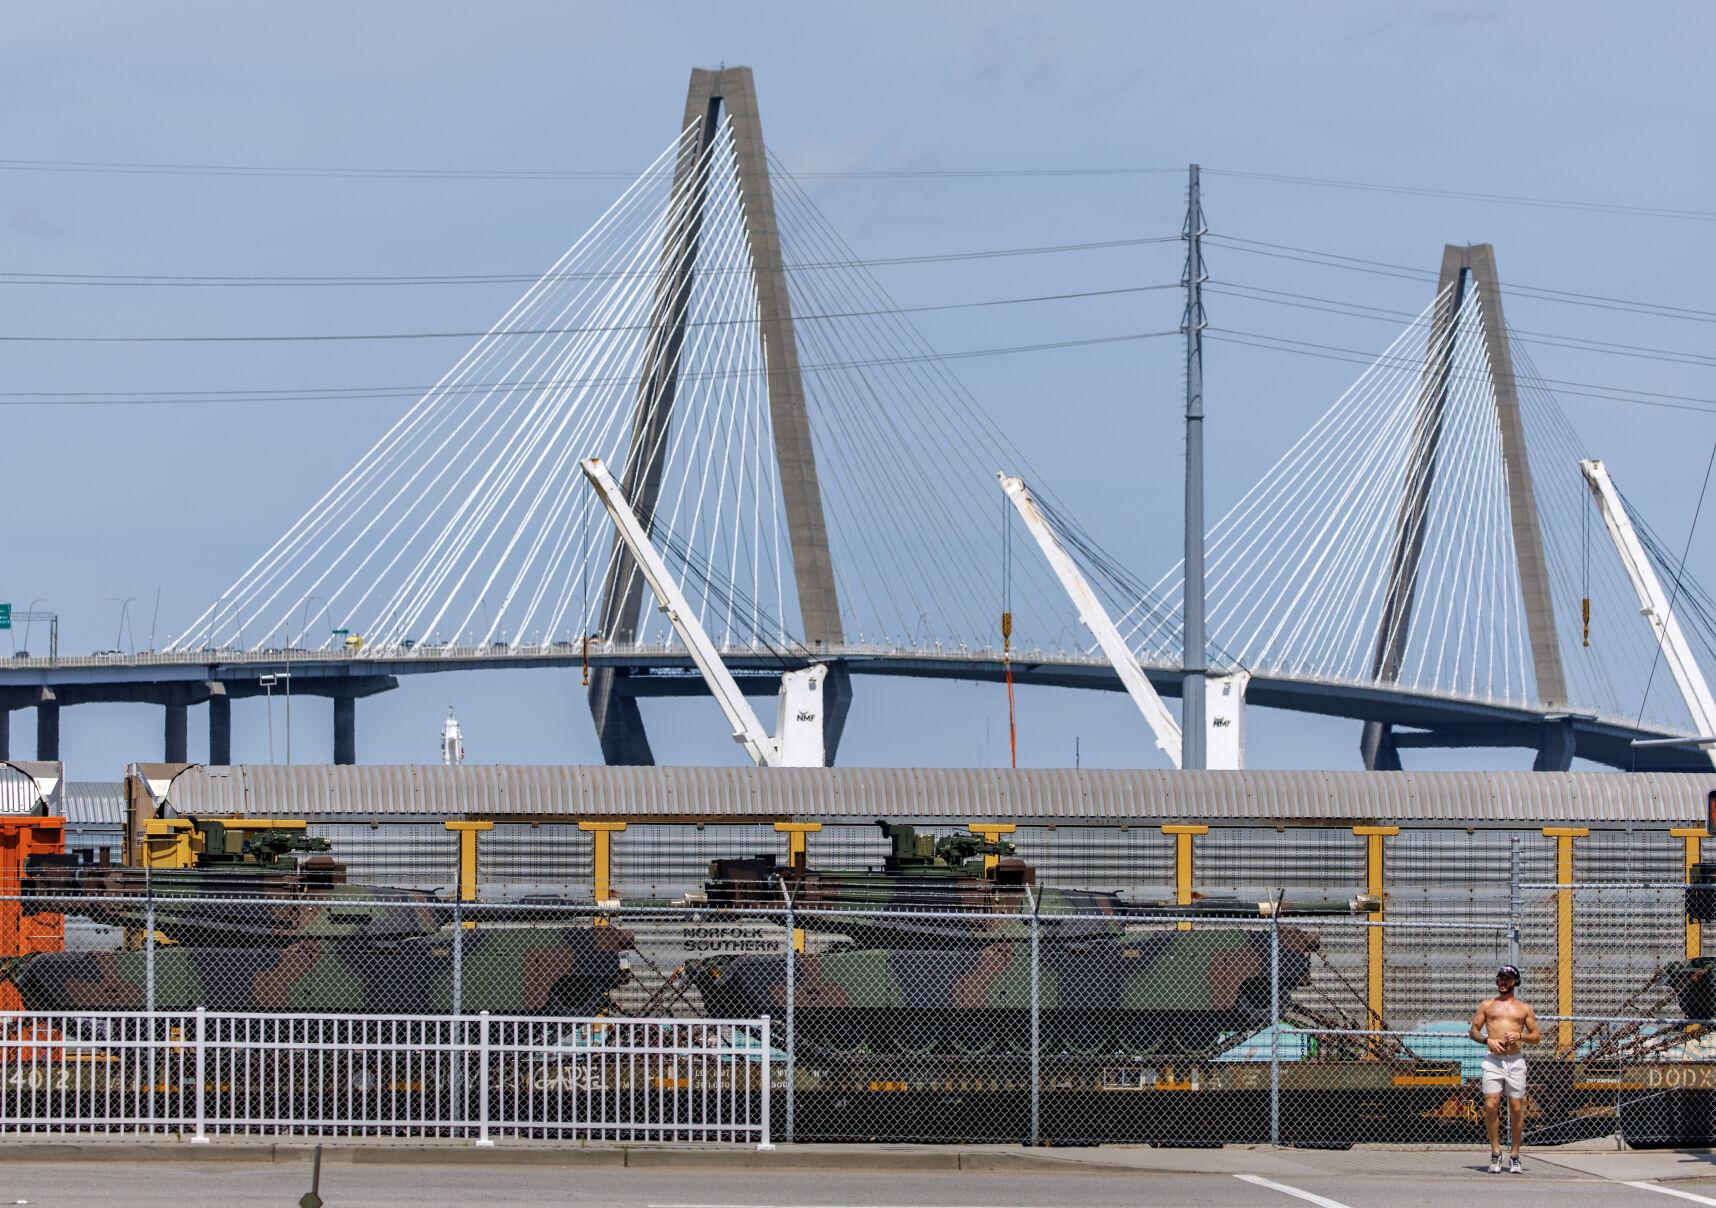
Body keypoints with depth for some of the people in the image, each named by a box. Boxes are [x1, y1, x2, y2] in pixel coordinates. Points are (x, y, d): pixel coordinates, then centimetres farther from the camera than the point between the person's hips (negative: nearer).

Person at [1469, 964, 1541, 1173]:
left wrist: (1520, 1036, -7)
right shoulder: (1487, 1005, 14)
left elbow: (1536, 1036, 12)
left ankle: (1514, 1157, 6)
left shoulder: (1524, 1008, 13)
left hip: (1516, 1061, 0)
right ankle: (1495, 1153, -2)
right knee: (1491, 1105, -12)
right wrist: (1487, 1040, -7)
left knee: (1517, 1108, -2)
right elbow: (1474, 1031, 13)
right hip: (1493, 1060, 0)